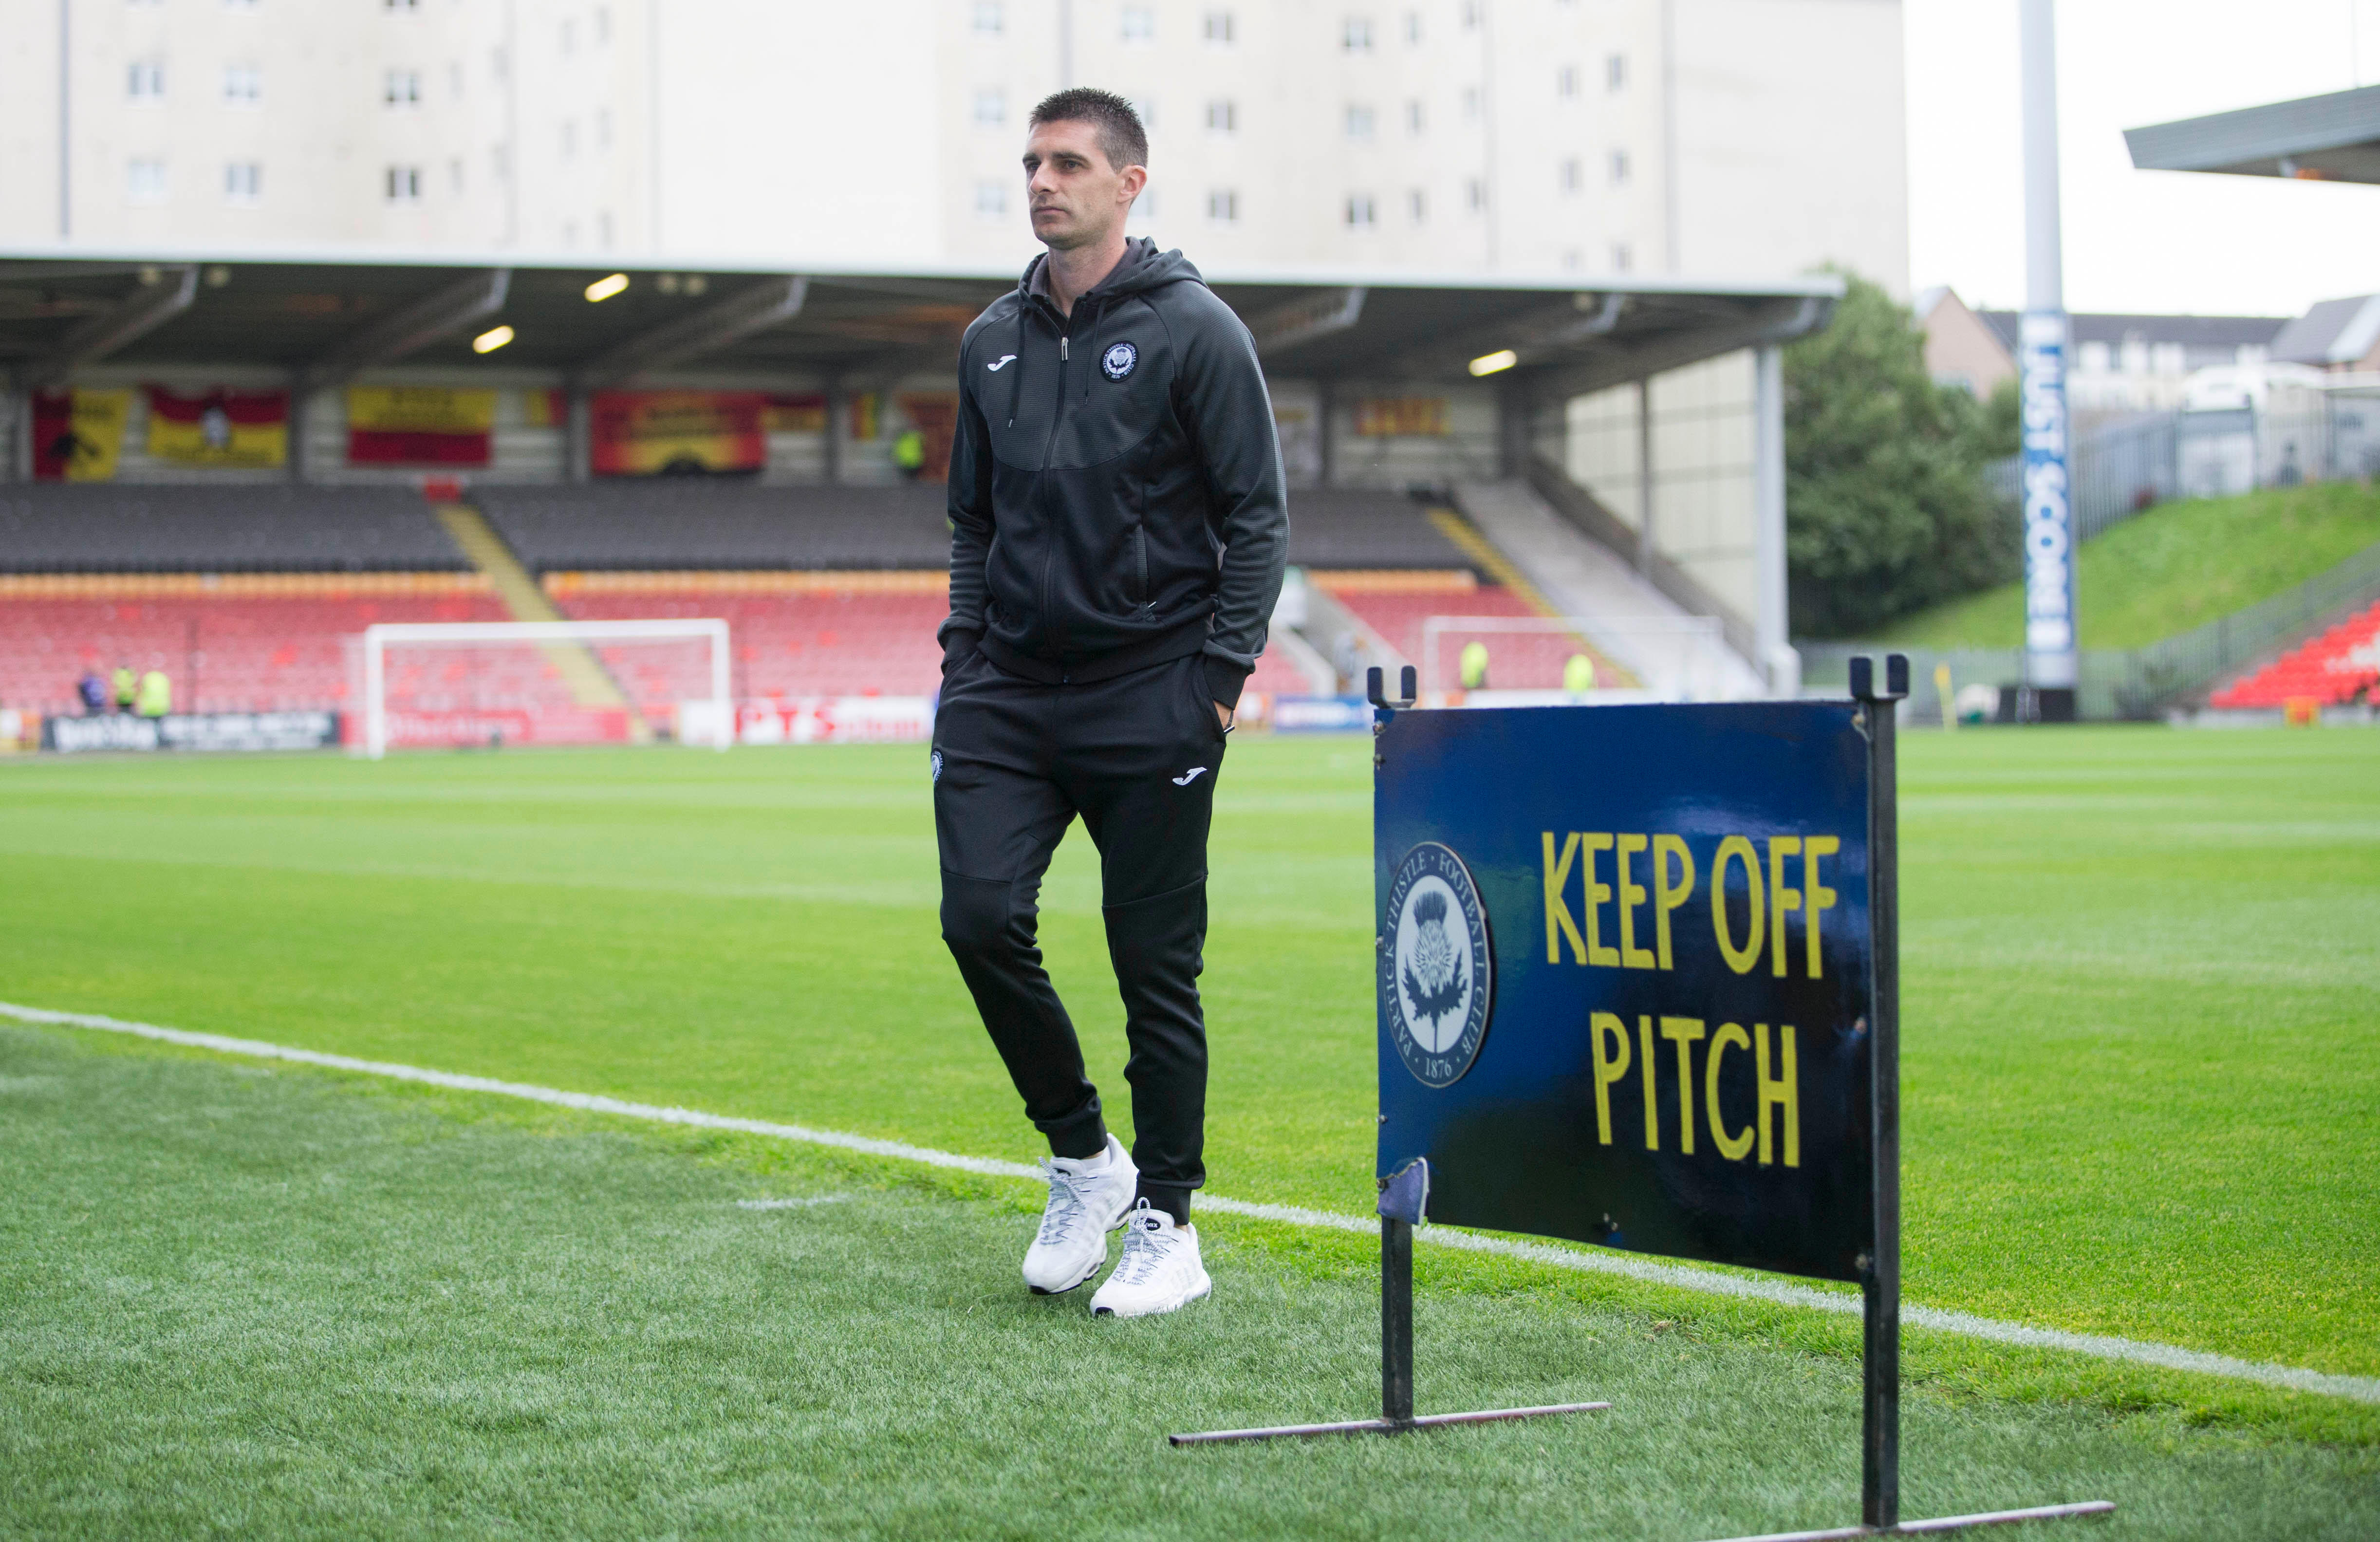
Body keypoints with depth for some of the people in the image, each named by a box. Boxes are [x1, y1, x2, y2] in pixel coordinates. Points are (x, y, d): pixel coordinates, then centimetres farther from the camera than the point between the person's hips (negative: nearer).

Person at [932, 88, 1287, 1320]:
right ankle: (1081, 1157, 11)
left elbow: (1257, 516, -4)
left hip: (1151, 701, -4)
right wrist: (964, 658, 9)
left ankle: (1166, 1225, 12)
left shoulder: (1195, 331, -4)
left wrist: (1221, 672, -12)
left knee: (1155, 964, 0)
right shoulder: (993, 342, 12)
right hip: (1009, 694, 5)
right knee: (981, 916, -10)